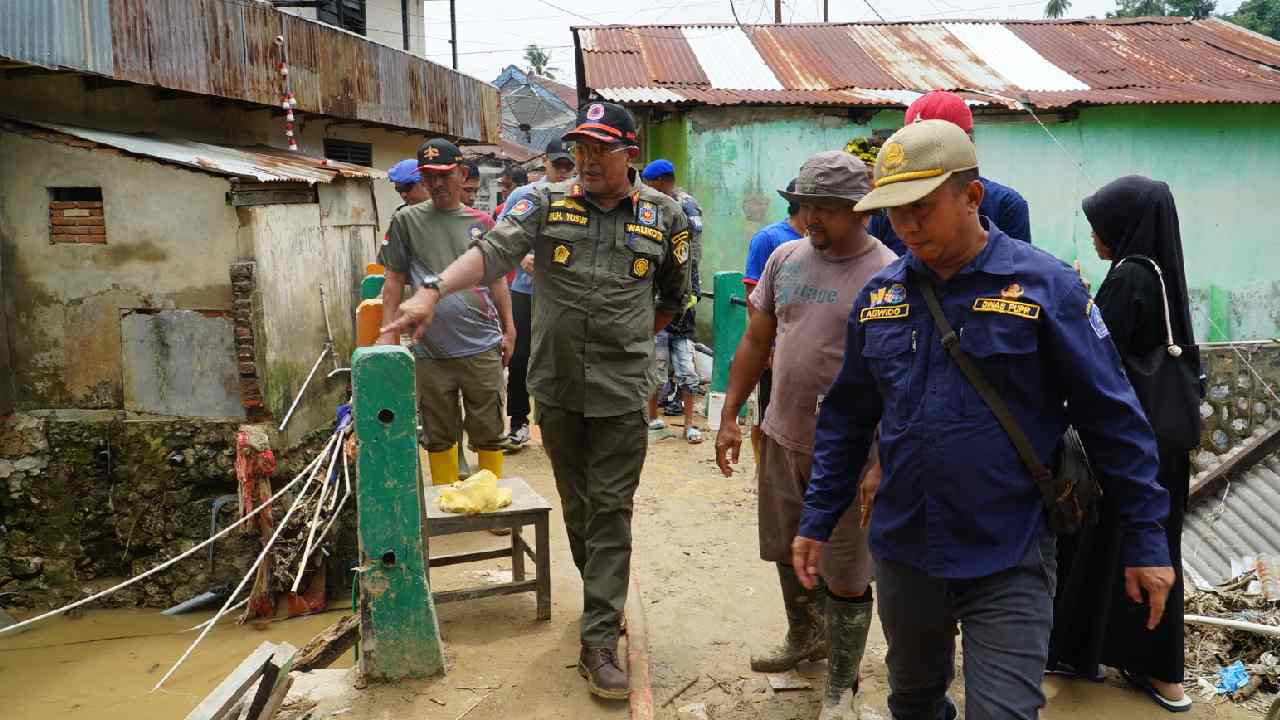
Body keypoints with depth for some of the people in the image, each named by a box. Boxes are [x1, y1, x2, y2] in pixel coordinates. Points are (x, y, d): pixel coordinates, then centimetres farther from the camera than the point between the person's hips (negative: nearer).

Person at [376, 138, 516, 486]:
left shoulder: (481, 222, 7)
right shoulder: (406, 220, 3)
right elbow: (395, 279, 5)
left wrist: (509, 330, 10)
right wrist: (387, 333, 0)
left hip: (482, 348, 1)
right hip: (430, 352, 0)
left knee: (489, 433, 7)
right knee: (439, 436, 11)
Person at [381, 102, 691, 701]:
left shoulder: (662, 216, 0)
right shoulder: (546, 204, -2)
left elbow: (674, 294, 14)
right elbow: (493, 251, -18)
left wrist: (632, 338, 9)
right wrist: (433, 290, -34)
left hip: (623, 391, -1)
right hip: (557, 386, 2)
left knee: (611, 509, 0)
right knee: (575, 501, 16)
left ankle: (599, 640, 6)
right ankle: (604, 597, 39)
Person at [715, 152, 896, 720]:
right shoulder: (785, 258, 3)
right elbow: (756, 341, 10)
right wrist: (729, 417, 8)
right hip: (782, 437, 6)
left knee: (844, 576, 6)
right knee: (787, 552, 22)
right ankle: (803, 639, 47)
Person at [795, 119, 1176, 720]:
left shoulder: (1045, 286, -11)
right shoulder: (878, 296, 2)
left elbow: (1113, 419, -7)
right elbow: (846, 418, 10)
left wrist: (1145, 539, -6)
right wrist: (817, 520, 9)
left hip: (1008, 559, -4)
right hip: (902, 551, 5)